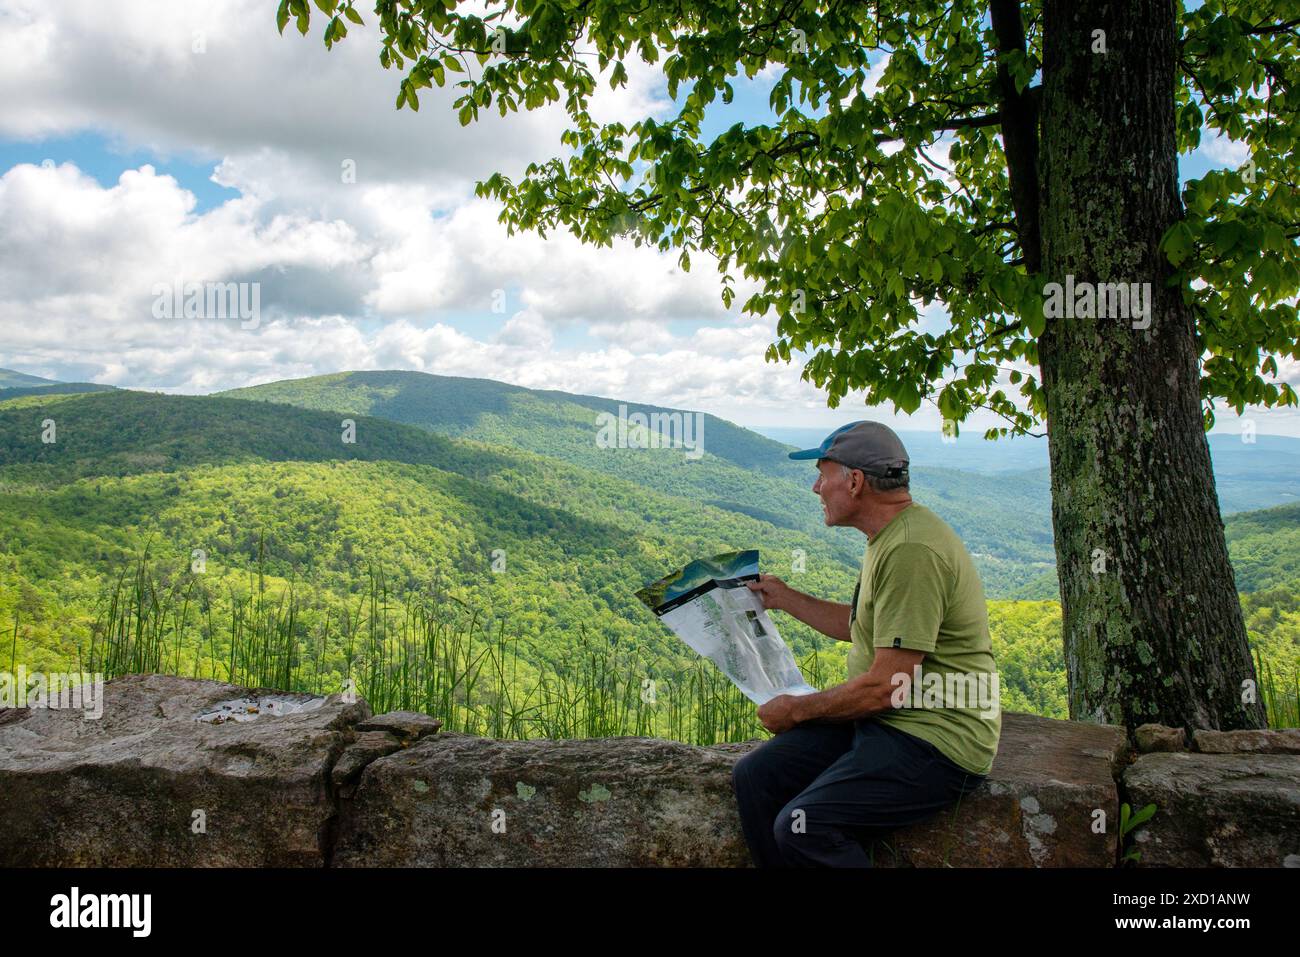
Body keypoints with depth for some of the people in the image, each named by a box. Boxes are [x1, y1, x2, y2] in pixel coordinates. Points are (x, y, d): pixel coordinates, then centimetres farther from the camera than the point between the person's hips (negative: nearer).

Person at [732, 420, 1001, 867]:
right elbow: (859, 625, 25)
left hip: (937, 741, -10)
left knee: (802, 826, -24)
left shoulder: (913, 550, -23)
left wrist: (798, 709, -8)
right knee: (753, 776, 0)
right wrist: (784, 597, 29)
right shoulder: (890, 537, 11)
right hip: (881, 719, 10)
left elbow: (885, 688, -23)